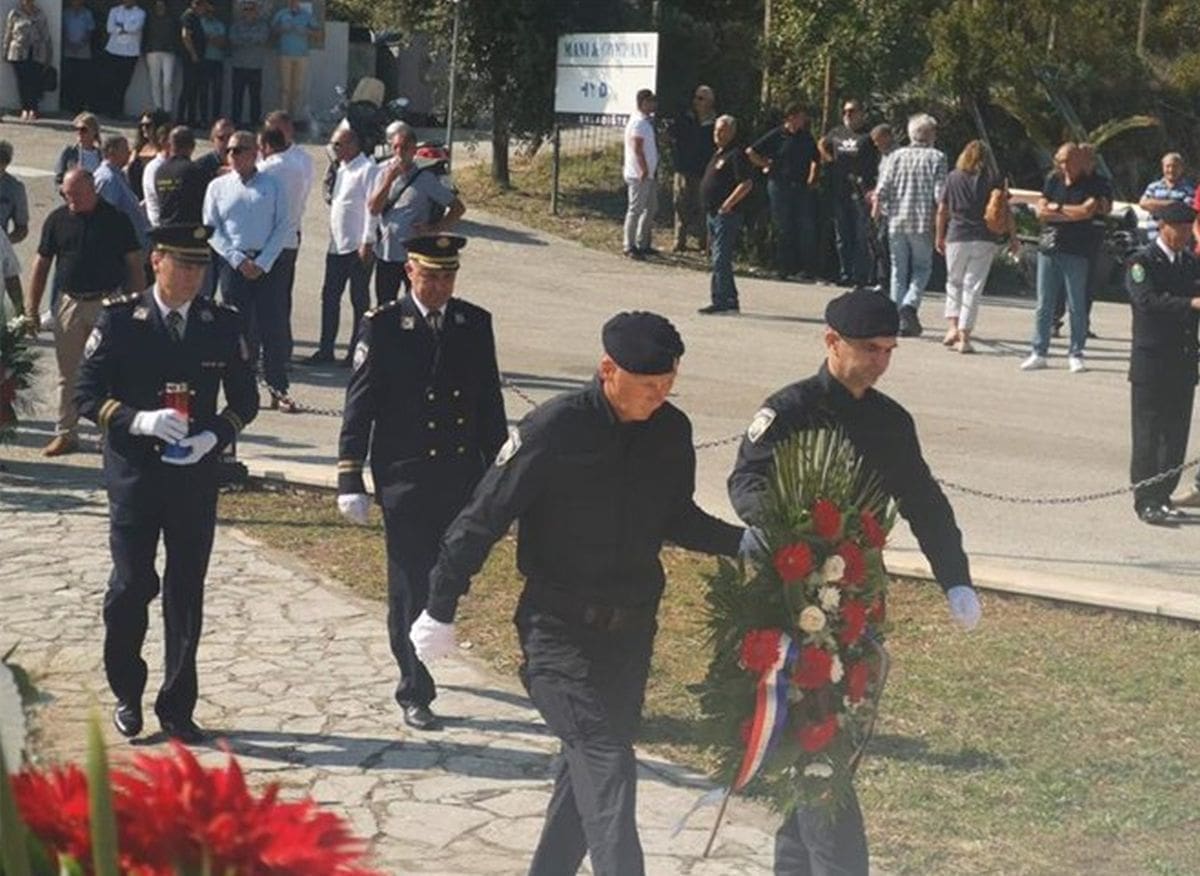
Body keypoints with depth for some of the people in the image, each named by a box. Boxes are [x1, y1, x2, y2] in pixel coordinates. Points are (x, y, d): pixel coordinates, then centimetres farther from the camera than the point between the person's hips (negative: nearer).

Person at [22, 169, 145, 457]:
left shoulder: (116, 218, -2)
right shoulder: (57, 219, 3)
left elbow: (134, 264, 1)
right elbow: (41, 264, 8)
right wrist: (31, 309, 4)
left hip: (109, 303, -2)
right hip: (70, 303, 2)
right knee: (68, 373, 7)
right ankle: (65, 433, 15)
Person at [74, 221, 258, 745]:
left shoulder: (223, 325, 3)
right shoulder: (119, 321, -3)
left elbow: (245, 400, 9)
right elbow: (88, 394, -4)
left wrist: (214, 436, -10)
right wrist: (138, 420, -21)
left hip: (196, 477, 2)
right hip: (133, 477, -2)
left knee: (187, 595, 5)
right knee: (131, 587, -1)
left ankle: (177, 708, 16)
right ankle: (127, 695, 22)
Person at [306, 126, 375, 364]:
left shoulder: (367, 169, -12)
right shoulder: (341, 168, 14)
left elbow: (373, 207, -16)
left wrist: (367, 243, -18)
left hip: (357, 247, -8)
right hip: (337, 244, 8)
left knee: (359, 300, 2)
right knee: (329, 297, 10)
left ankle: (356, 351, 9)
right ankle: (326, 349, 16)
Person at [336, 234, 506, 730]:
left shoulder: (476, 324, 5)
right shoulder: (383, 327, -6)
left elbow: (490, 404, 11)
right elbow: (359, 406, -6)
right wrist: (350, 480, -10)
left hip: (462, 481, 4)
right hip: (405, 480, -4)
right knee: (410, 587, 2)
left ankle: (416, 654, 41)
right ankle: (415, 692, 14)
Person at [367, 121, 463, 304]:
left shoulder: (425, 179, -4)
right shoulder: (383, 174, 7)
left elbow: (458, 207, -2)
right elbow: (373, 208, -7)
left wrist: (435, 229, -10)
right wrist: (389, 180, -15)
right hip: (385, 255, 4)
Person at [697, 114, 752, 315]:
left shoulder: (735, 155, -12)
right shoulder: (718, 154, 18)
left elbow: (747, 184, -21)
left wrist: (728, 204, -21)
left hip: (726, 215, -10)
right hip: (713, 214, 10)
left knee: (720, 260, -10)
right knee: (721, 260, 13)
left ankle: (720, 301, -9)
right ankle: (730, 302, 18)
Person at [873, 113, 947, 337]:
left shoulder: (897, 156, 4)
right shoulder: (937, 157, -2)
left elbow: (882, 189, -2)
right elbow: (940, 194, -8)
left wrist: (876, 212, 12)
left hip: (897, 221, 2)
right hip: (923, 222, -2)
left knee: (898, 270, 11)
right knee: (922, 268, 10)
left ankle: (898, 318, 9)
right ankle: (910, 304, -15)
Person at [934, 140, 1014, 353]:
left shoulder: (954, 177, 4)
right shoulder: (993, 180, 0)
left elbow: (942, 210, 5)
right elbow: (1006, 211, -1)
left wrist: (940, 237, 15)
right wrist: (1013, 238, 6)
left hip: (957, 237, 1)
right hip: (985, 239, -1)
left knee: (954, 282, 17)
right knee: (973, 286, 3)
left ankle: (953, 327, 2)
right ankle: (964, 336, 0)